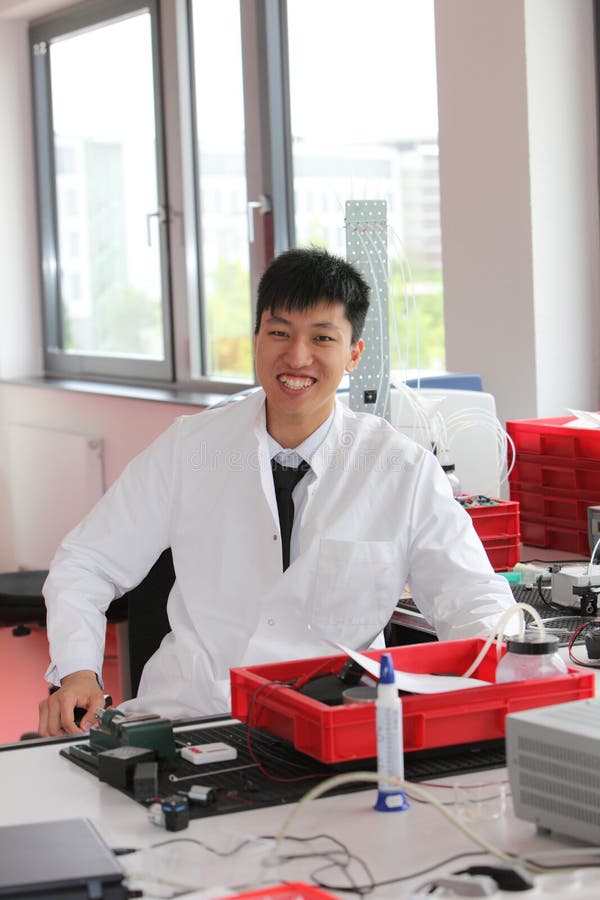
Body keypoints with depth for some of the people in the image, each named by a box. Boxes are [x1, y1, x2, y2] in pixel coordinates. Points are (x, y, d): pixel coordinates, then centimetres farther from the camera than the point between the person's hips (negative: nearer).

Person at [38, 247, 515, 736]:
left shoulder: (405, 471, 1)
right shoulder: (187, 448, 5)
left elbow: (477, 604, 2)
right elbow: (88, 562, 9)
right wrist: (78, 671, -9)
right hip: (182, 711, 1)